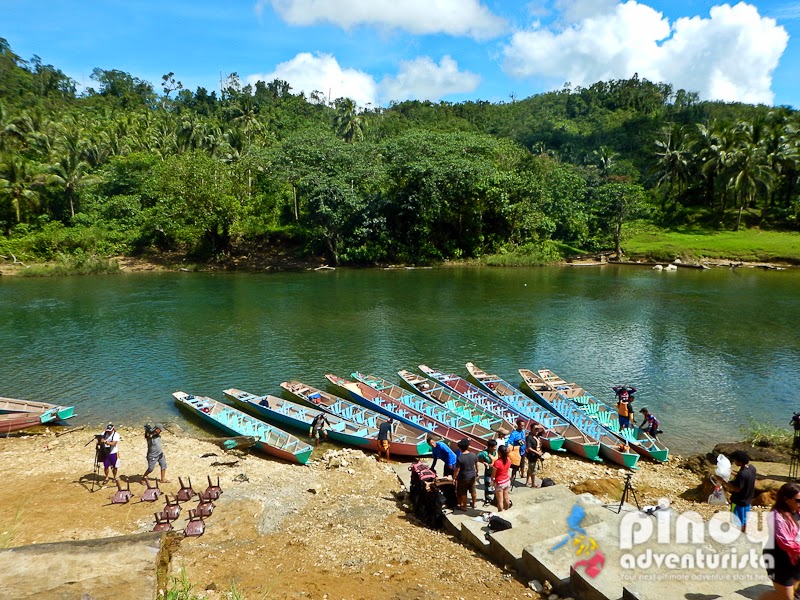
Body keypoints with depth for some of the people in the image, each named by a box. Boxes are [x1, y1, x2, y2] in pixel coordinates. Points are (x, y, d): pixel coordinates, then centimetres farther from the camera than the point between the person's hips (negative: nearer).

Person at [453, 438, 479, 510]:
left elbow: (457, 470, -20)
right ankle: (473, 504, 42)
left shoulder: (459, 458, -26)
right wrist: (476, 473, 19)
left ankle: (464, 506, 30)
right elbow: (476, 465, 2)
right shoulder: (474, 455, -13)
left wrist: (454, 478, -6)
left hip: (463, 478, -4)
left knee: (463, 493, 15)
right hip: (472, 476, 5)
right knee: (473, 490, 24)